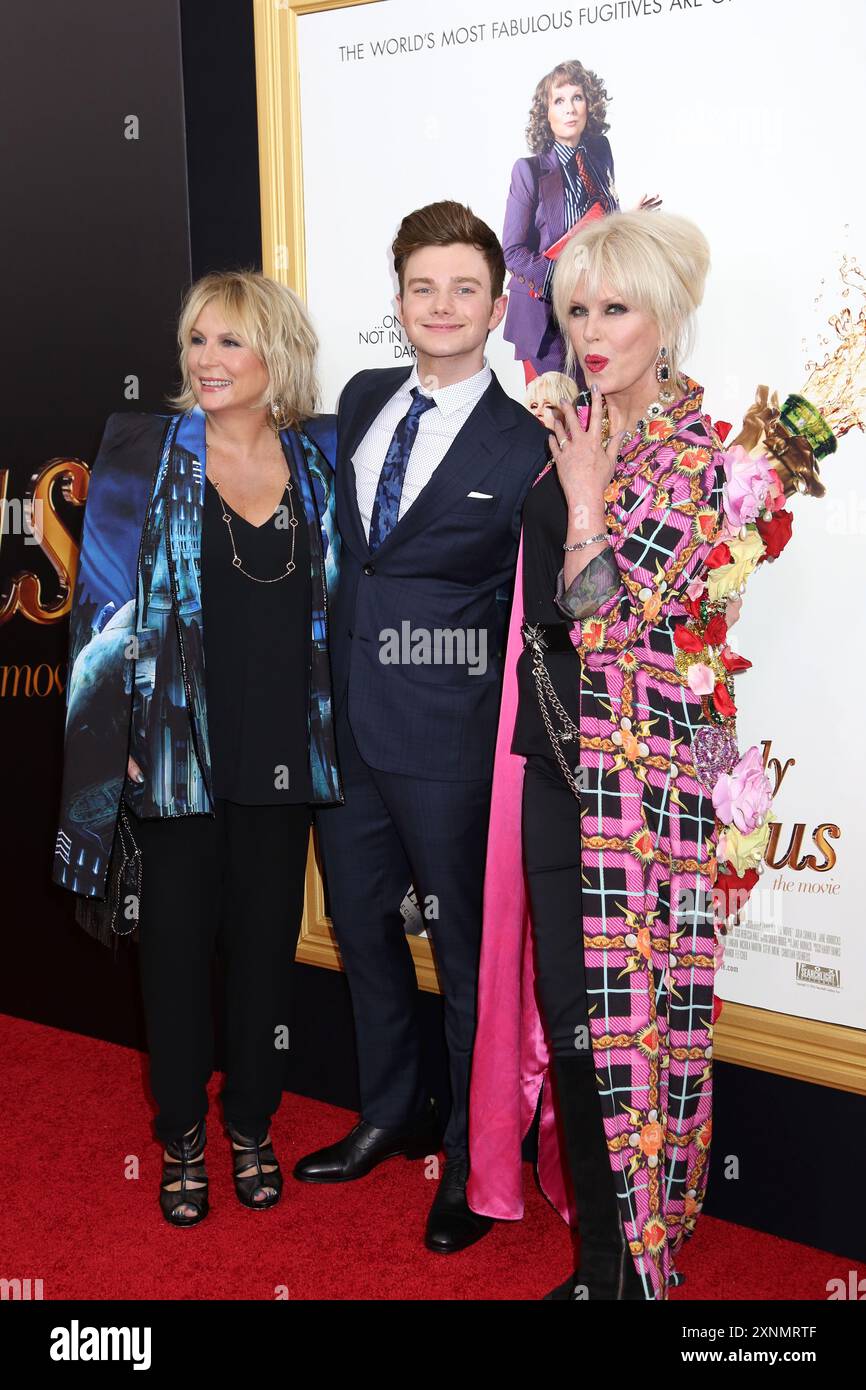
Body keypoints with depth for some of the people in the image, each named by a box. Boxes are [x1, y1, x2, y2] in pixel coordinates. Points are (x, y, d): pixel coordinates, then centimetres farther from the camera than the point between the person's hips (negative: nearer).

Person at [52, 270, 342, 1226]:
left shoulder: (317, 457, 5)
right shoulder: (146, 454, -3)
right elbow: (107, 602, -5)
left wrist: (329, 731, 4)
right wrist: (123, 739, -10)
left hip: (282, 748, 3)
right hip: (177, 749, -2)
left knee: (266, 941, 12)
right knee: (178, 943, 8)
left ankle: (252, 1125, 30)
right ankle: (181, 1138, 26)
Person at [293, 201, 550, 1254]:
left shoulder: (526, 446, -9)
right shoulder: (361, 401, 9)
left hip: (446, 742, -6)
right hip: (345, 726, 6)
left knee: (466, 950, 7)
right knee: (361, 926, 18)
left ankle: (474, 1159, 26)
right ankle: (390, 1116, 40)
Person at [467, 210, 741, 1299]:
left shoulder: (694, 453, -10)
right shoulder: (574, 435, 12)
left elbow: (610, 617, -18)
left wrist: (586, 497, -10)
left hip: (633, 766, -7)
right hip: (555, 756, 7)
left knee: (615, 1007, 1)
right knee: (565, 999, 11)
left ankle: (627, 1260, 19)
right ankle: (597, 1246, 27)